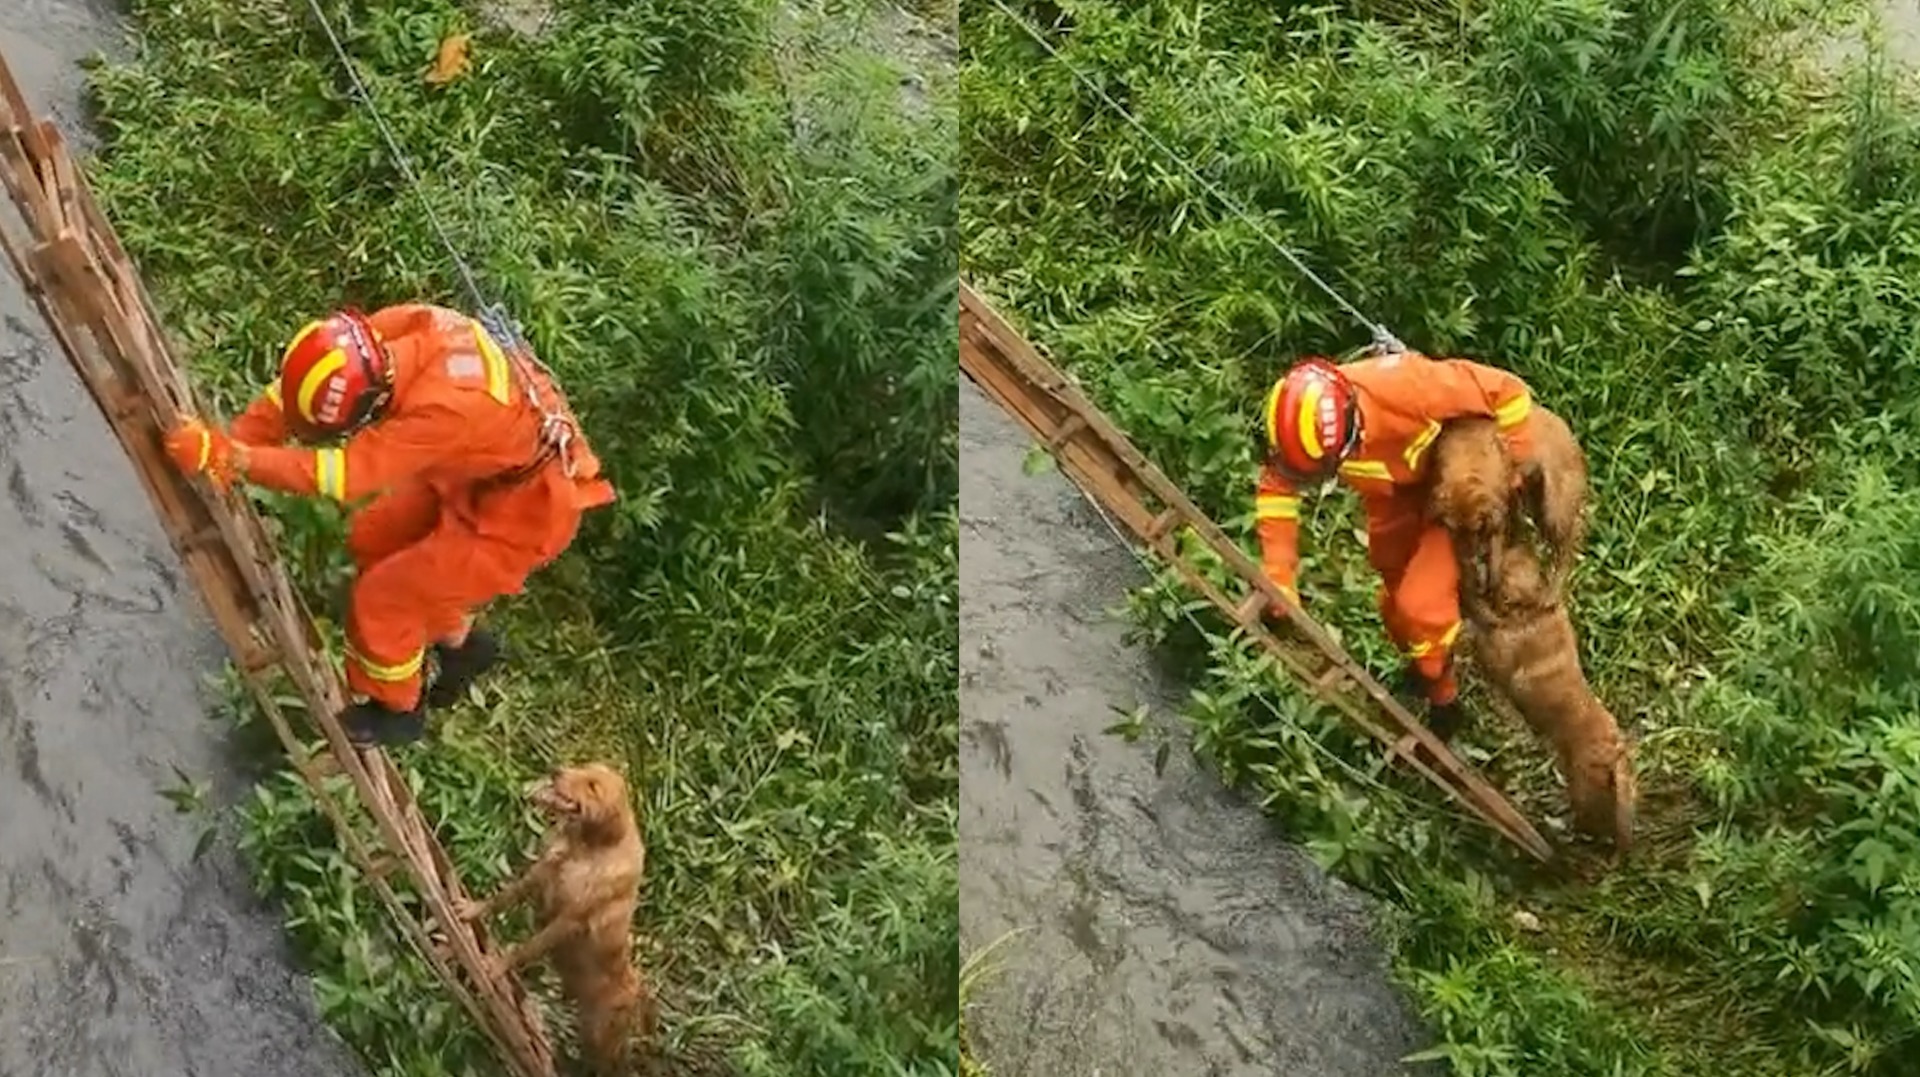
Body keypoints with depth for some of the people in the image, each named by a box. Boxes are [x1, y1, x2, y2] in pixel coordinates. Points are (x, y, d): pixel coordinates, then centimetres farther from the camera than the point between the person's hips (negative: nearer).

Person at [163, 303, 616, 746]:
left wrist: (233, 457, -41)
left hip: (523, 511, -8)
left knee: (380, 598, -3)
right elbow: (299, 382, -11)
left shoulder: (441, 408, -41)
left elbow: (342, 474, -41)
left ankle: (395, 710, 23)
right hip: (479, 467, 8)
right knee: (373, 542, 17)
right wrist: (230, 447, -20)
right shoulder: (388, 333, -20)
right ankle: (461, 644, 37)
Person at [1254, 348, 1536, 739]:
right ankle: (1423, 663, 49)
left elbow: (1509, 392, -33)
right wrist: (1279, 581, -18)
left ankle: (1443, 702, 13)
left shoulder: (1403, 387, -44)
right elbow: (1275, 492, -15)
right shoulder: (1302, 421, -30)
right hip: (1392, 497, 5)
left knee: (1420, 604, -13)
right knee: (1397, 603, 17)